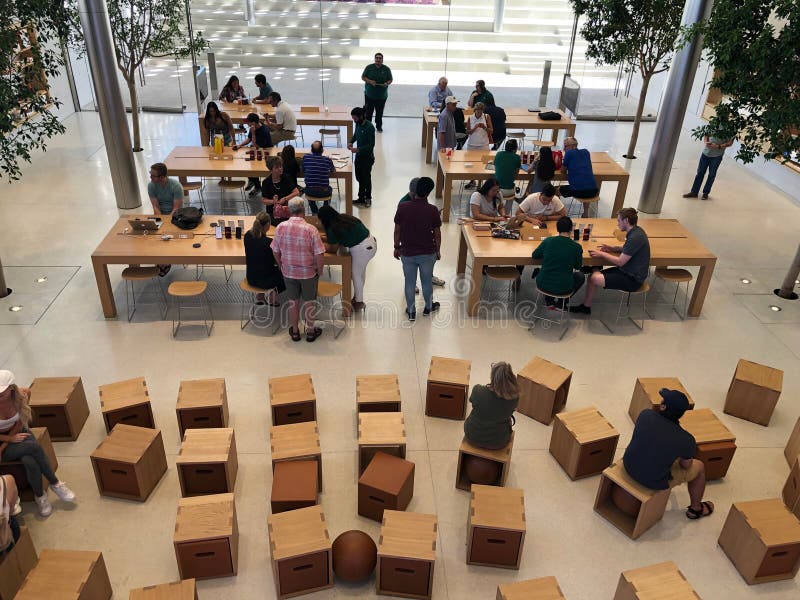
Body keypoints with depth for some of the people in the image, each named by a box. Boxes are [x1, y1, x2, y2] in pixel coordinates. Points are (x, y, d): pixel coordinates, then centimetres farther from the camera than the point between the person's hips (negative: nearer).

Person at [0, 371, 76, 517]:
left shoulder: (21, 395, -20)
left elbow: (20, 421, -8)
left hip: (18, 433, 3)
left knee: (30, 461, -27)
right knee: (34, 447, -29)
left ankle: (40, 495, -3)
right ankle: (55, 483, -10)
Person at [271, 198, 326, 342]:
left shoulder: (280, 227, -12)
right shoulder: (310, 229, -21)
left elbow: (275, 252, -1)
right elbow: (319, 255, -20)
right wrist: (320, 271, -3)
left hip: (288, 272, 3)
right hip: (309, 273, -2)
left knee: (293, 301, 19)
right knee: (309, 302, 16)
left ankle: (295, 331, 33)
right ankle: (310, 331, 30)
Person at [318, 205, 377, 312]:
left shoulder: (333, 229, -17)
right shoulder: (344, 217, 6)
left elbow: (333, 249, -5)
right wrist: (328, 238, 28)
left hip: (362, 249, -9)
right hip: (371, 242, 9)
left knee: (356, 275, 12)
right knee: (361, 272, 25)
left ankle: (359, 302, 27)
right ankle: (358, 296, 42)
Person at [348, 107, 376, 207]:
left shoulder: (369, 127, -22)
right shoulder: (358, 124, 1)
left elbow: (371, 144, -22)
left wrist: (358, 149, -26)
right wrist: (351, 142, 0)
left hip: (367, 157, -7)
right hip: (358, 156, 7)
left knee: (366, 178, 6)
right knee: (359, 178, 15)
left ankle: (368, 199, 22)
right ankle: (361, 197, 29)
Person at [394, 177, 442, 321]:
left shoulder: (402, 207, -14)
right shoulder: (433, 210, -16)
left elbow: (397, 230, -5)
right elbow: (437, 234, -7)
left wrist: (396, 247, 10)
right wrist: (438, 250, 9)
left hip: (407, 253, 0)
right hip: (427, 253, 0)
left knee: (410, 282, 16)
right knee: (427, 281, 20)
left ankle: (411, 312, 28)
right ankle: (428, 307, 39)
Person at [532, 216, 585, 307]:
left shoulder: (547, 241, -7)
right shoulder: (576, 247, -11)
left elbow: (534, 255, 9)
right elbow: (578, 266, 7)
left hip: (543, 285, 2)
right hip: (563, 289, -2)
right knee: (580, 276, 29)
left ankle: (548, 300, 25)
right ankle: (561, 302, 18)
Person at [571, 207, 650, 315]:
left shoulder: (635, 237, -25)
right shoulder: (636, 231, 5)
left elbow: (620, 262, -21)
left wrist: (602, 254, -8)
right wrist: (613, 248, 9)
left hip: (633, 279, -10)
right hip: (629, 271, 10)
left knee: (594, 278, -16)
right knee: (594, 274, 0)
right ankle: (586, 306, 5)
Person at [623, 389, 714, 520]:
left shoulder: (645, 415, -16)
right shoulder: (687, 440, -23)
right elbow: (686, 466, -2)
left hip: (628, 466, 4)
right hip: (654, 482, -3)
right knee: (700, 467, 19)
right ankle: (695, 509, 40)